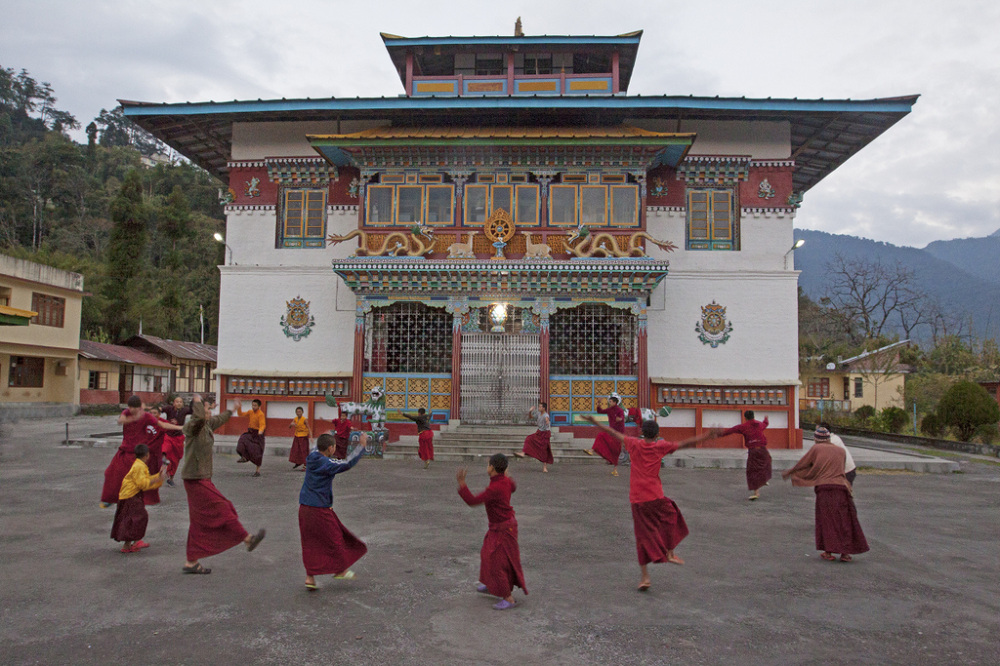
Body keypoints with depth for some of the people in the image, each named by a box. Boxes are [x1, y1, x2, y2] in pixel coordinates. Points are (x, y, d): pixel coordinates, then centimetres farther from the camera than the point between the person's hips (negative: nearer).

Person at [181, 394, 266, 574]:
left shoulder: (206, 425, 9)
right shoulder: (192, 426, -18)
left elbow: (218, 420, 32)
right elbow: (199, 417, -42)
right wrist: (198, 400, -24)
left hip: (202, 480, 10)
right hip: (196, 480, -10)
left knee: (199, 522, 12)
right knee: (221, 511, 1)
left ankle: (191, 562, 18)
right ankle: (248, 540, 12)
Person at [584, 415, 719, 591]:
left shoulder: (634, 444, 2)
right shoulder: (660, 446, -2)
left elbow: (613, 433, 9)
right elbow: (684, 443, 3)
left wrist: (595, 422, 18)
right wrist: (706, 436, 11)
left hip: (636, 499, 2)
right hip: (655, 497, -2)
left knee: (643, 537, 6)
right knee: (670, 517, 27)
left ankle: (644, 577, 4)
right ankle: (669, 553, 26)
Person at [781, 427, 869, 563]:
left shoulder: (816, 449, 6)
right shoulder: (840, 451, 16)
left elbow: (801, 464, 11)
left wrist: (788, 472, 25)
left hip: (824, 487, -2)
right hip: (841, 487, 3)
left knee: (826, 520, 6)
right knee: (844, 521, 9)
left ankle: (828, 552, 4)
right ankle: (845, 553, 7)